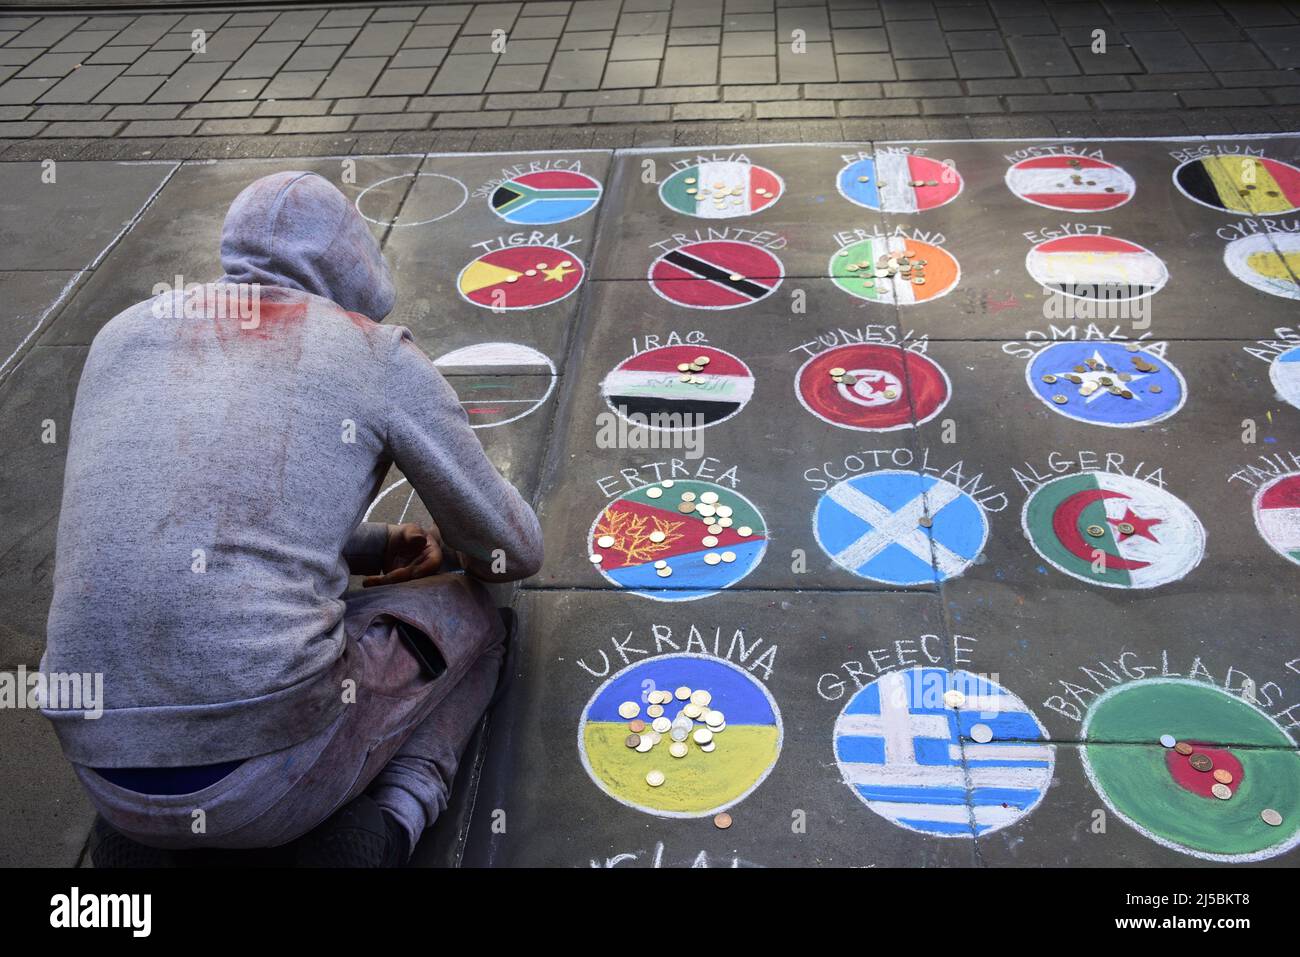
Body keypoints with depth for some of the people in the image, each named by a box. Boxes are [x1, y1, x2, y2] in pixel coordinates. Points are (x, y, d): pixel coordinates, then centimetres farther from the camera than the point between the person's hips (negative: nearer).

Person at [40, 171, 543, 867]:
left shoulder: (124, 336, 16)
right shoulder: (379, 355, 3)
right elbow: (512, 553, 12)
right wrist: (453, 552, 37)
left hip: (103, 765, 4)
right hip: (273, 762, -4)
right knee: (471, 618, 24)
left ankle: (137, 824, 14)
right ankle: (374, 826, 0)